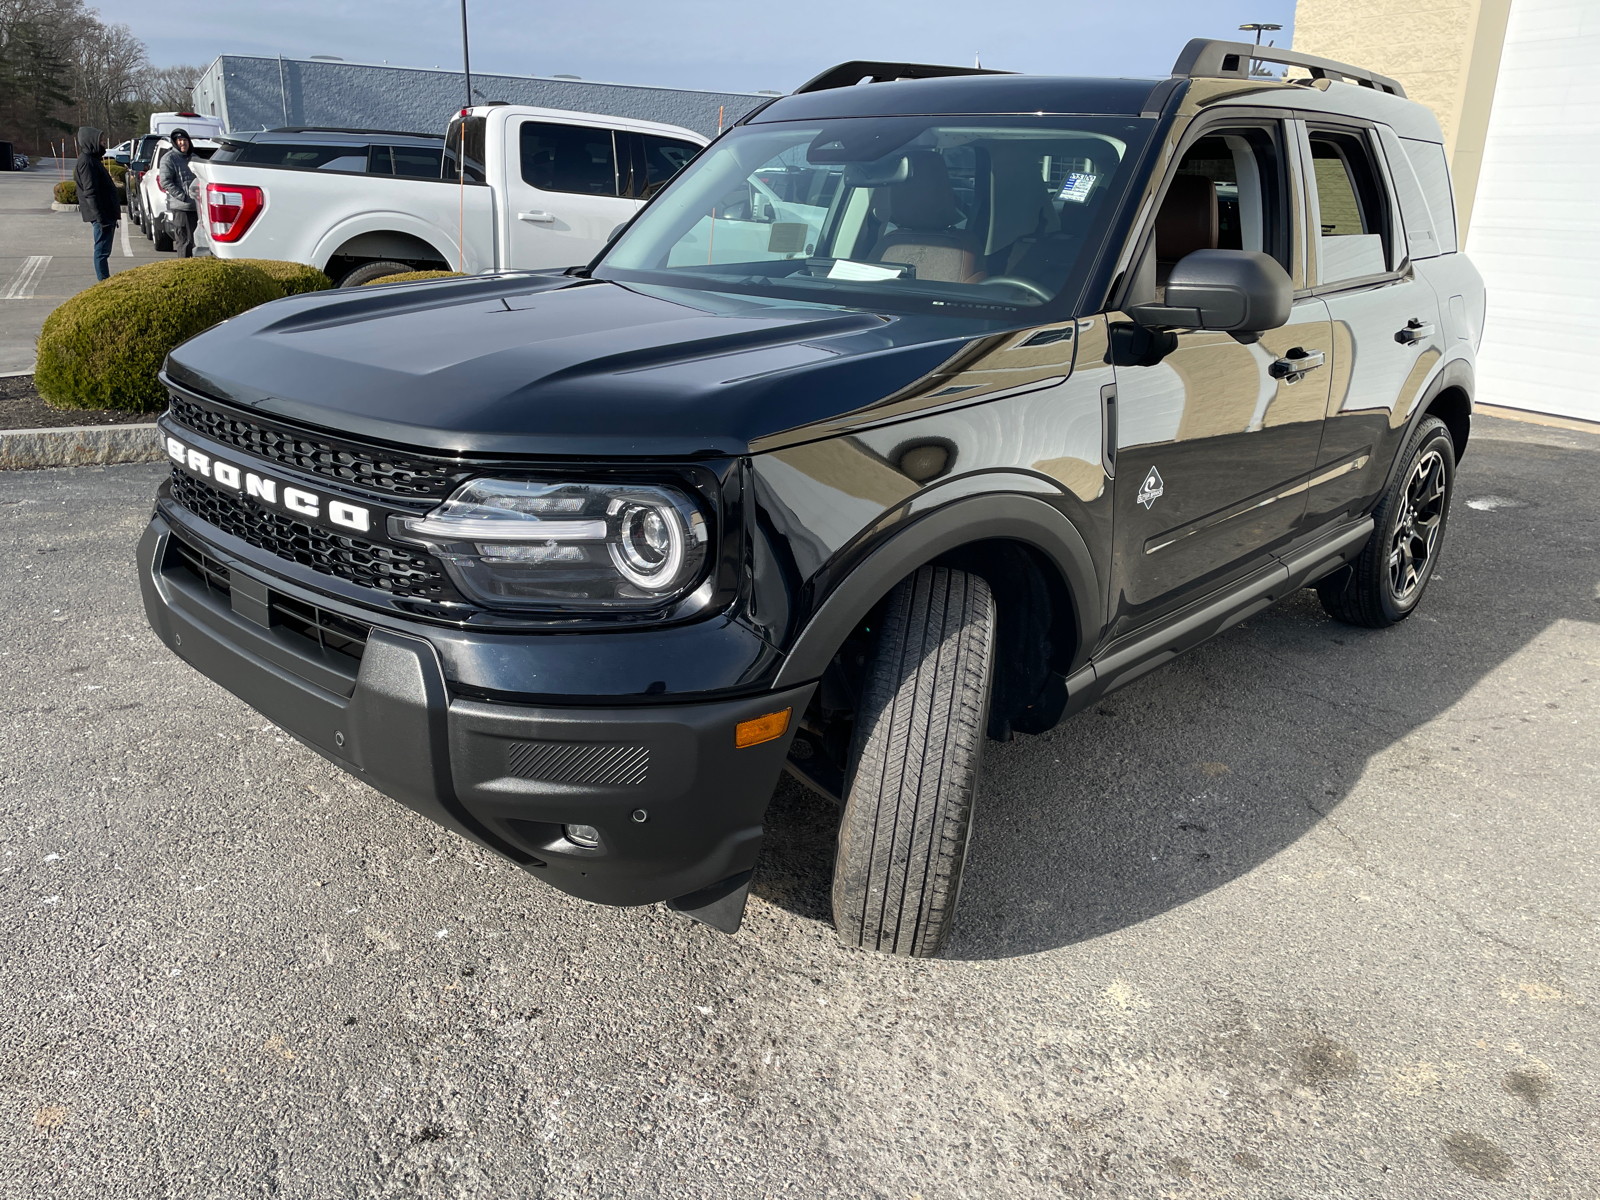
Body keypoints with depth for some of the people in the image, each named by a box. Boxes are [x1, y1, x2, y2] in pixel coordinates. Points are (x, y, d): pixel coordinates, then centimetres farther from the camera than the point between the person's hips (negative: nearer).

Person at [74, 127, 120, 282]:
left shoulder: (92, 159, 18)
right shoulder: (86, 161, -13)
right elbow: (90, 192, -19)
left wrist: (112, 214, 20)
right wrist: (100, 216, -23)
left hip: (107, 213, 10)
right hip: (102, 214, -10)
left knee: (103, 251, 13)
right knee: (102, 251, -7)